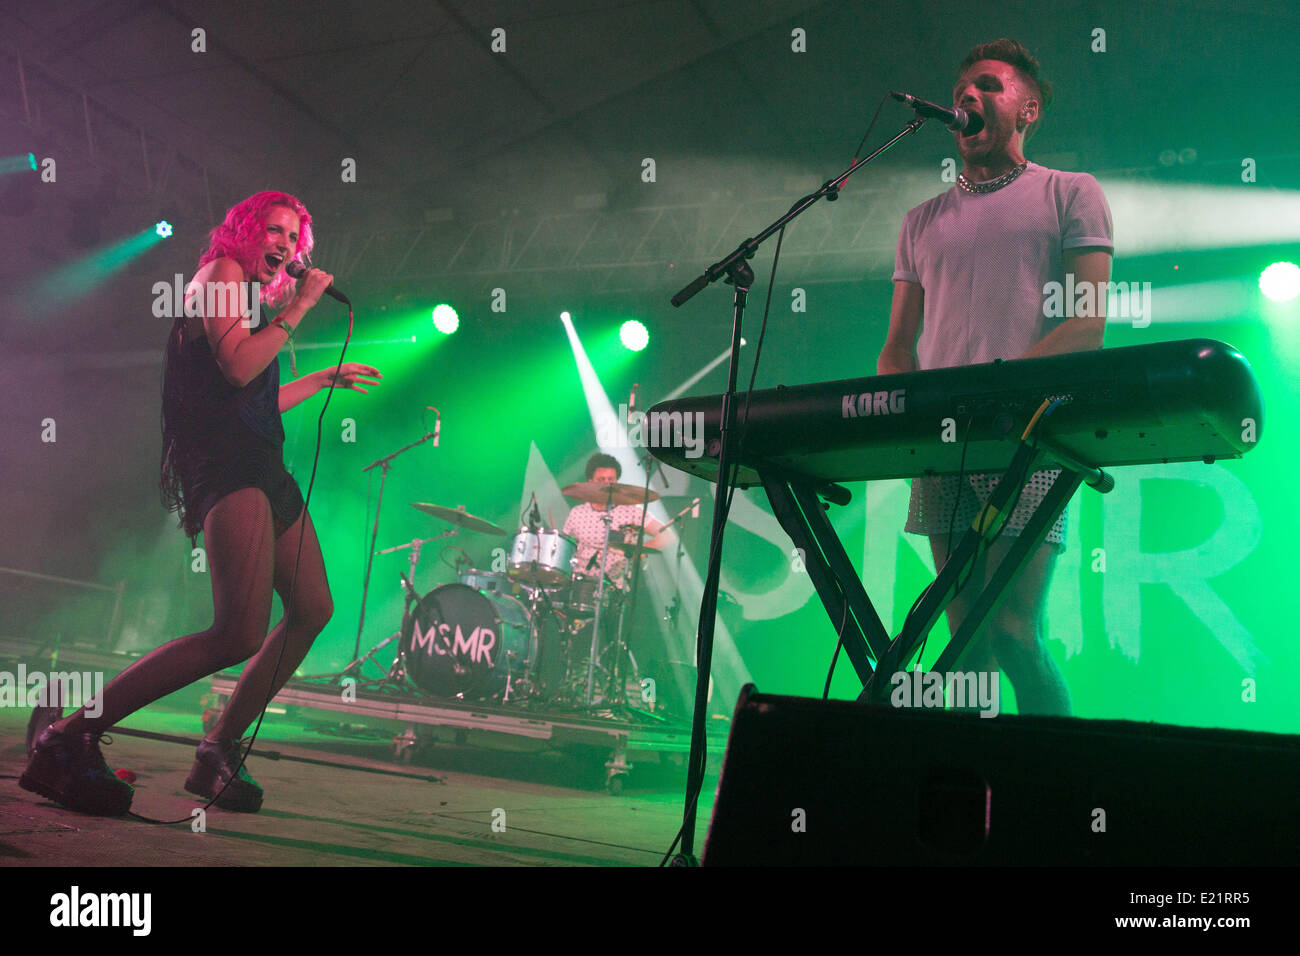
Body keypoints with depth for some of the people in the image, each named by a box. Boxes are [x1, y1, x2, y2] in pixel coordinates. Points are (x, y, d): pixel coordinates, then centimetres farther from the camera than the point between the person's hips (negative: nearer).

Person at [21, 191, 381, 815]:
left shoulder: (254, 297, 28)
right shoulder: (222, 274, 0)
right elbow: (237, 369, -16)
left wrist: (326, 378, 40)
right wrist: (297, 308, -7)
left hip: (262, 468, 11)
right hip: (226, 464, -11)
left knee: (313, 609, 8)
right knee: (239, 633, -24)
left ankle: (220, 749, 9)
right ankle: (69, 736, -21)